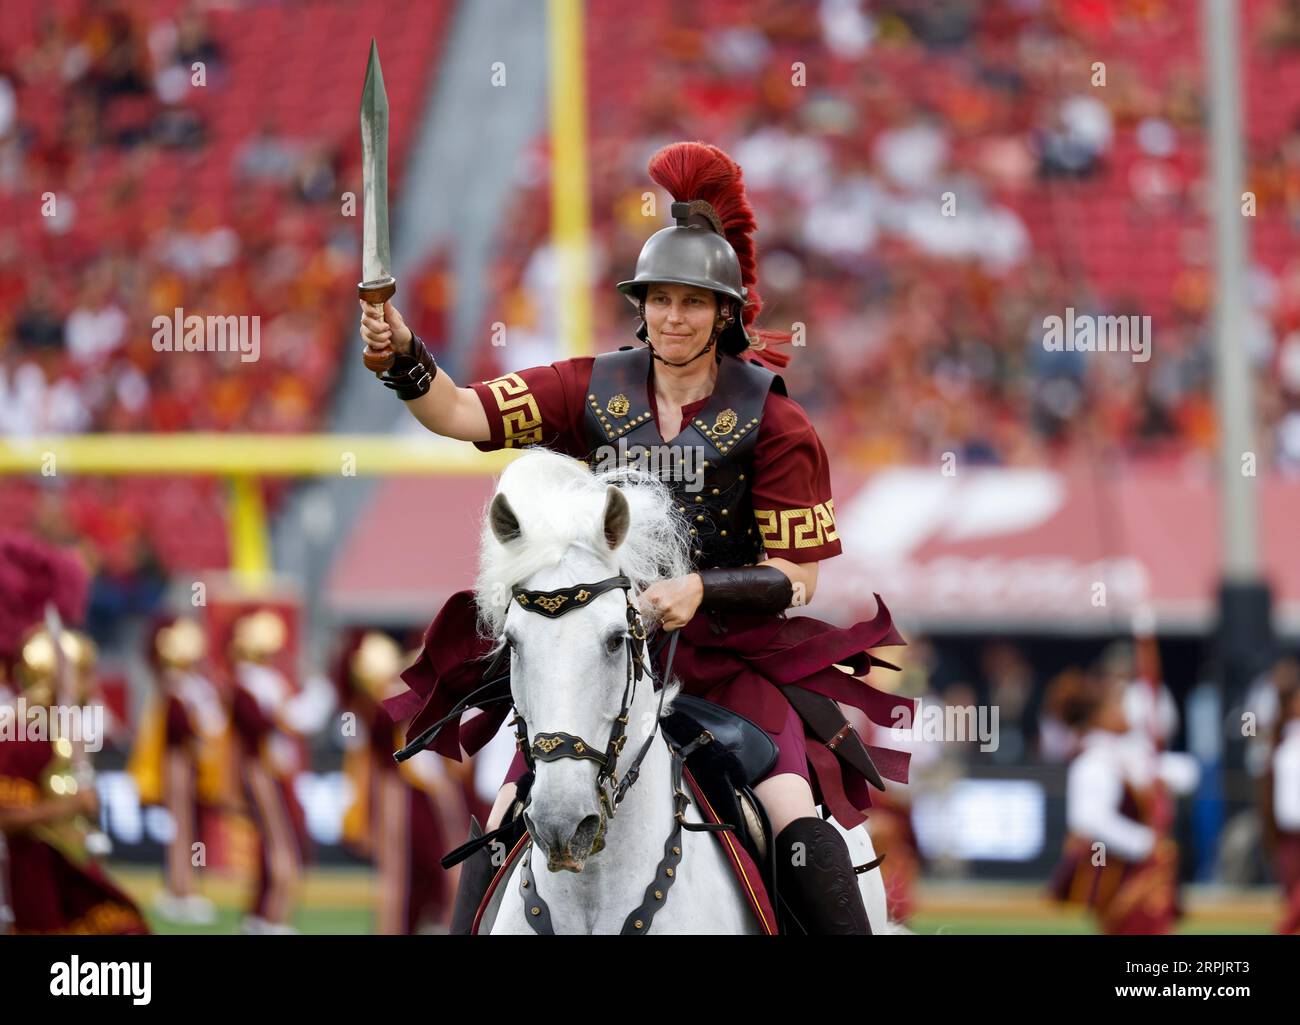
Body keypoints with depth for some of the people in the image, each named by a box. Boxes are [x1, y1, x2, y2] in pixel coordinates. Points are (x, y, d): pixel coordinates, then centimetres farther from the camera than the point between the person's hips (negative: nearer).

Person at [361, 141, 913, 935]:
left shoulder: (771, 420, -4)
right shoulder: (592, 391, 4)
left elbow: (797, 576, -5)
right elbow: (462, 414, -6)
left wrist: (701, 589, -23)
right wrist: (403, 356, -26)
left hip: (729, 651, -3)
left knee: (799, 819, -22)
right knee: (508, 822, -6)